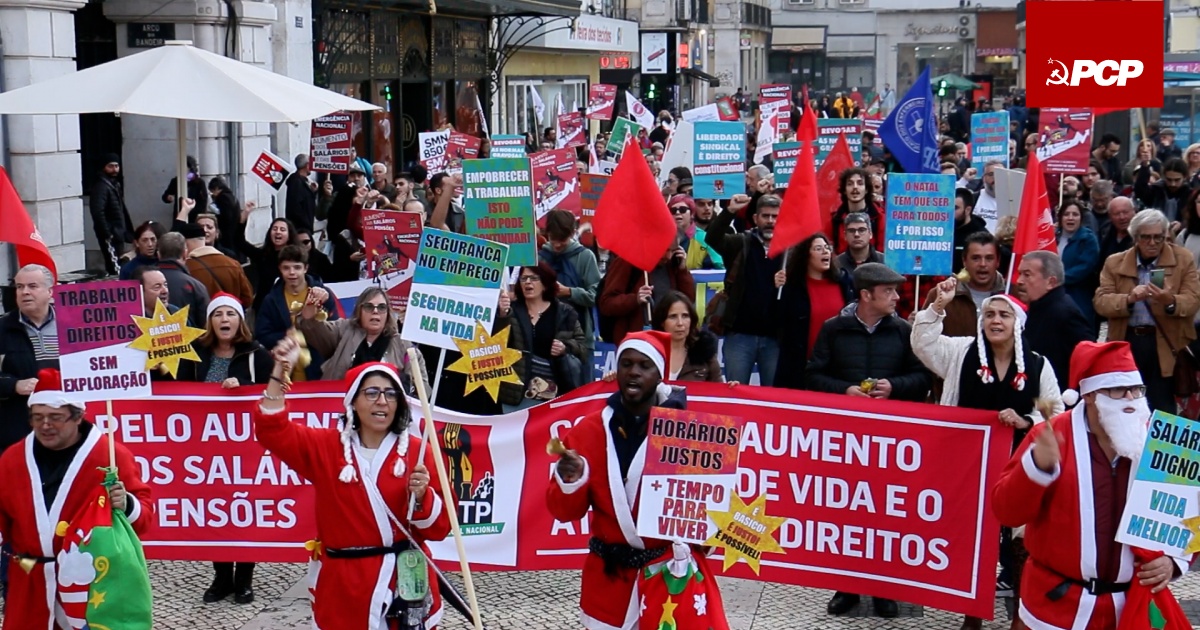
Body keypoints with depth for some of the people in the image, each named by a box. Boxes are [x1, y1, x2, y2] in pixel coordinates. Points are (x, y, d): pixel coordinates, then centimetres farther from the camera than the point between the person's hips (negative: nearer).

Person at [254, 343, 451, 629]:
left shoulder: (417, 452, -1)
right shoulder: (326, 446, 2)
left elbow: (438, 528, -1)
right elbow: (272, 430, -11)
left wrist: (422, 496, -21)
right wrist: (280, 371, -21)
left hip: (406, 579, 0)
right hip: (343, 583, 0)